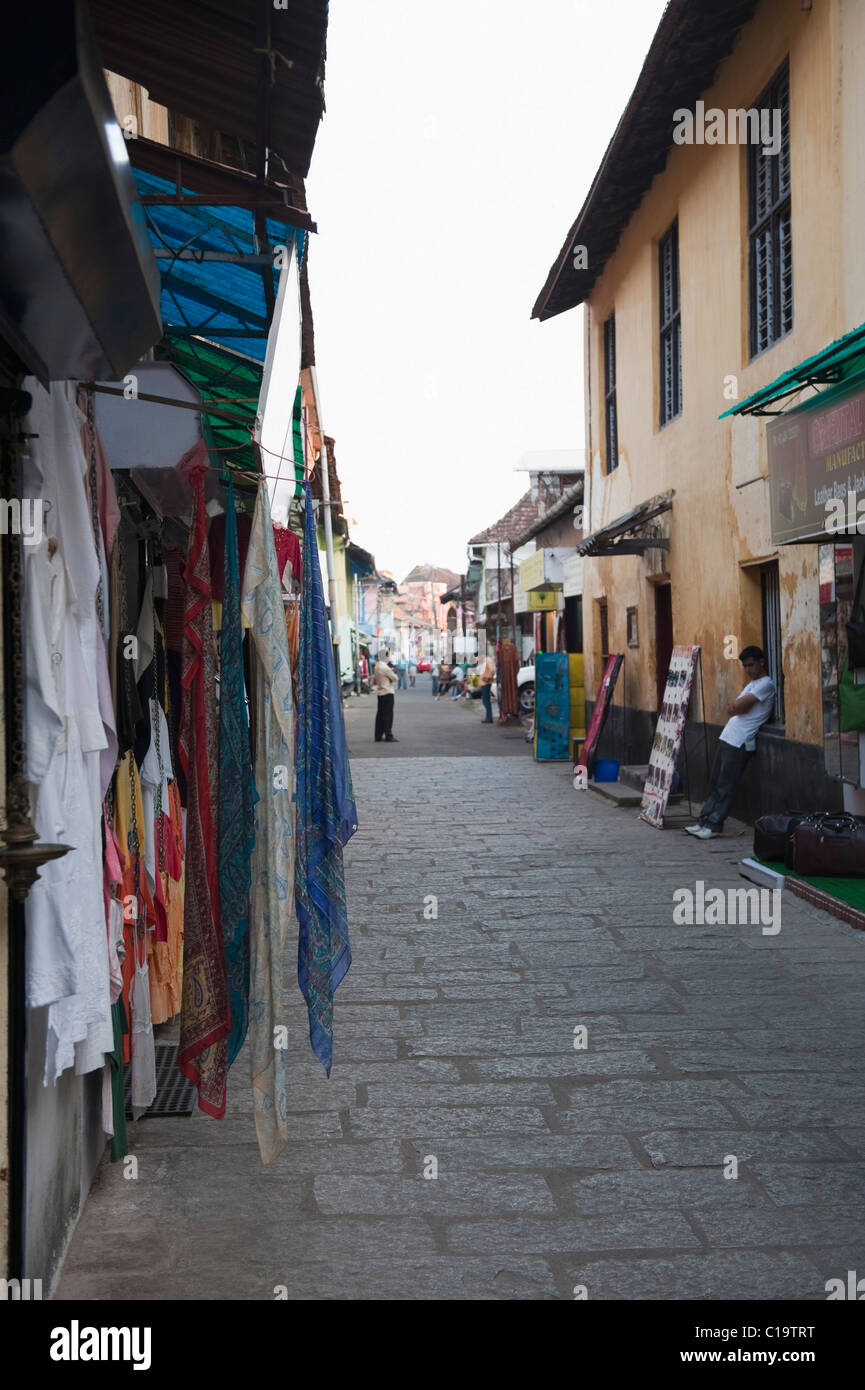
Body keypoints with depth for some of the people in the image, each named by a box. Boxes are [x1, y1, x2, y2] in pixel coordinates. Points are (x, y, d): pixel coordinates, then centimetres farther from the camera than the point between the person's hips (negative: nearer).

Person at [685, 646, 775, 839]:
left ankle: (714, 825, -2)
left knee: (725, 786, -6)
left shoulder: (766, 684, -9)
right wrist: (736, 708, -1)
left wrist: (734, 707, 2)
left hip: (740, 743, -10)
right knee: (715, 783, 11)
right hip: (728, 737, 10)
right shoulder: (752, 683, 23)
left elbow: (739, 706, -17)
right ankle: (704, 821, 15)